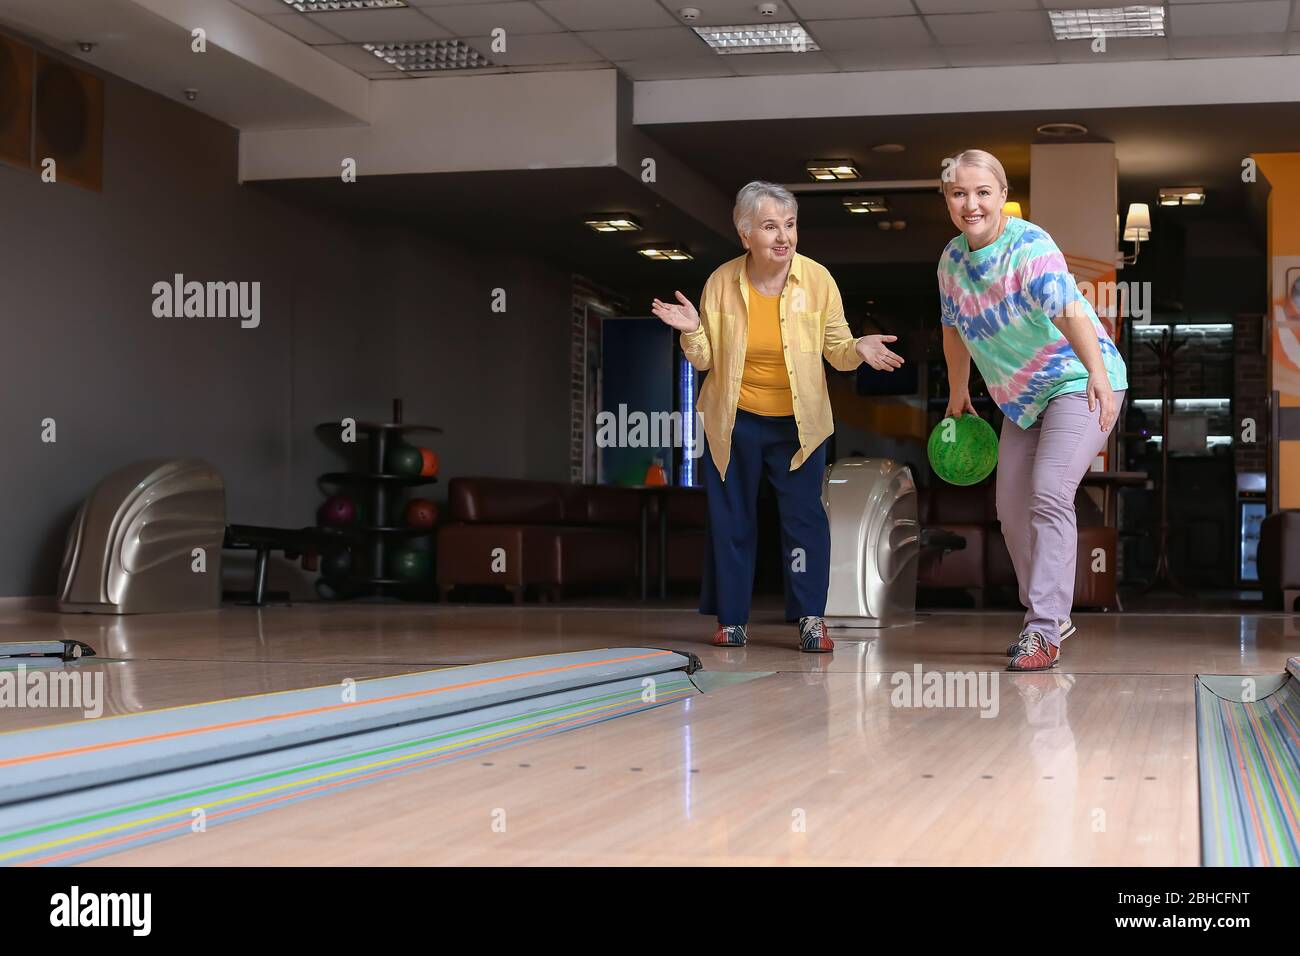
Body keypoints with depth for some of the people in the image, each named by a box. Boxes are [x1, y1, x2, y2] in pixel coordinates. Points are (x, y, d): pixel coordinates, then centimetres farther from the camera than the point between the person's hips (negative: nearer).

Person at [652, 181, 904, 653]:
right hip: (735, 422, 1)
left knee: (804, 517, -4)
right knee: (732, 519, 8)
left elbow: (837, 349, -3)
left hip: (799, 423, -1)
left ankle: (811, 618, 4)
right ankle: (731, 618, 20)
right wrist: (692, 331, -21)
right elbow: (705, 359, -2)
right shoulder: (722, 282, -8)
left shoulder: (816, 278, -10)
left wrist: (859, 349, -24)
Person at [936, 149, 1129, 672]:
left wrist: (1097, 373, -55)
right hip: (1021, 397, 8)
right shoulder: (952, 260, 0)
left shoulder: (1030, 247, -23)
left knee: (1049, 494, -22)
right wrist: (958, 396, 25)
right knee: (1011, 507, 10)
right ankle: (1051, 616, 27)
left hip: (1079, 384, -8)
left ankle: (1043, 631, -22)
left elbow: (1069, 311, -40)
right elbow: (955, 331, 16)